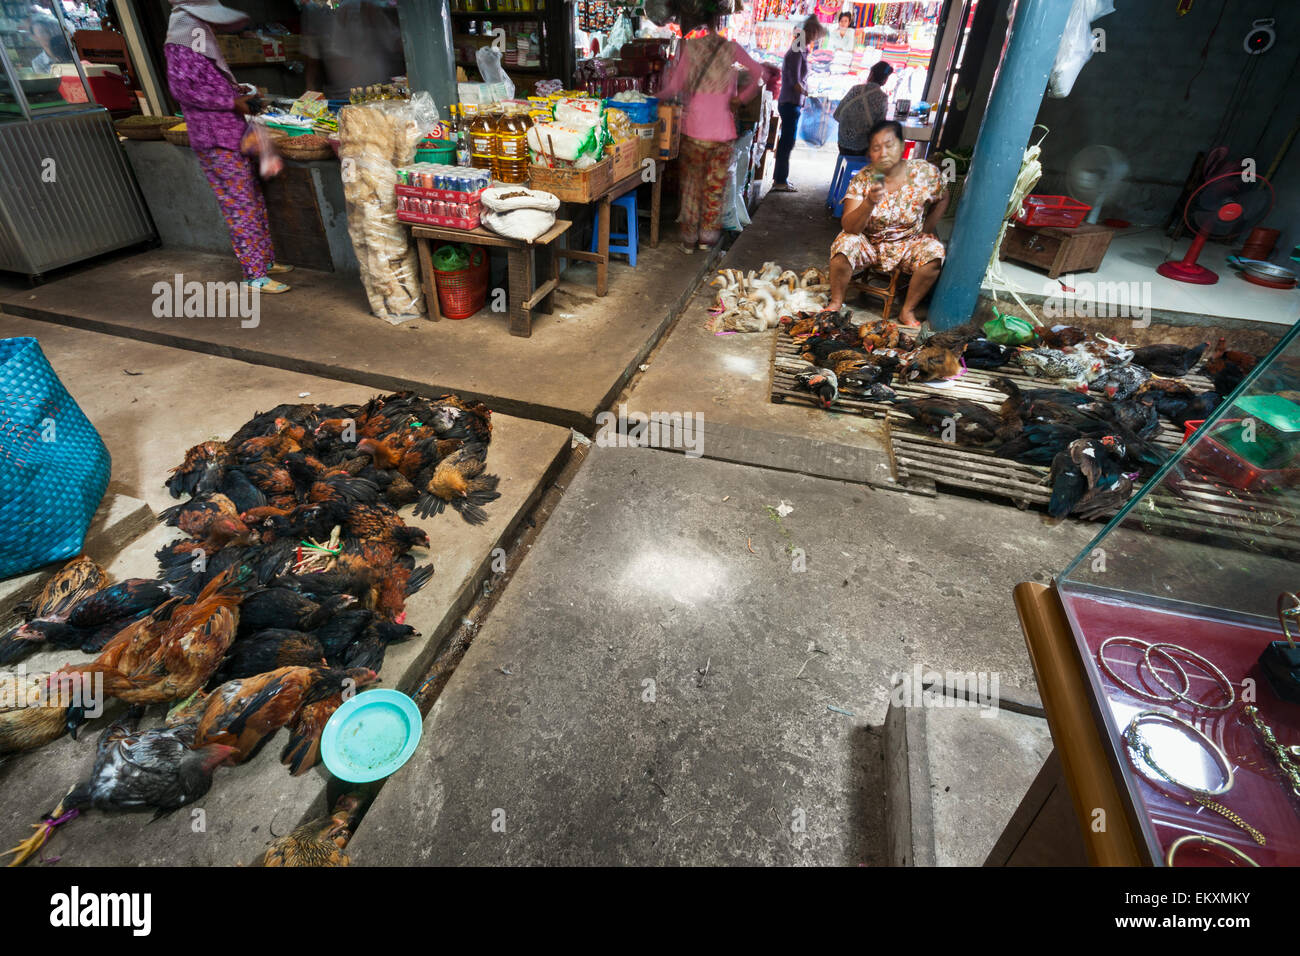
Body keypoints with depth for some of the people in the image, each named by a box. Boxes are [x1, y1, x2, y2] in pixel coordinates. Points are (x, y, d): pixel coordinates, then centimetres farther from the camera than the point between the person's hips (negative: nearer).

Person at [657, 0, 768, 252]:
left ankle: (689, 239, 12)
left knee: (691, 184, 10)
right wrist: (741, 98, 4)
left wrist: (658, 96, 15)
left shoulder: (688, 47, -3)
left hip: (694, 129, -1)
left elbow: (673, 87, -3)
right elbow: (759, 74, -5)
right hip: (723, 129, 1)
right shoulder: (731, 48, 0)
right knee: (715, 186, 11)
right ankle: (707, 237, 18)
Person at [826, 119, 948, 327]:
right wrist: (869, 203, -41)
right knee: (845, 242, -30)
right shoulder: (863, 179, -15)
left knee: (934, 251, -26)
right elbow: (849, 227, -25)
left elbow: (942, 200, 9)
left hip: (908, 244, 1)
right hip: (870, 245, -1)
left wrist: (926, 230, 0)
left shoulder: (924, 172, -11)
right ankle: (836, 303, -9)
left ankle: (908, 310, -9)